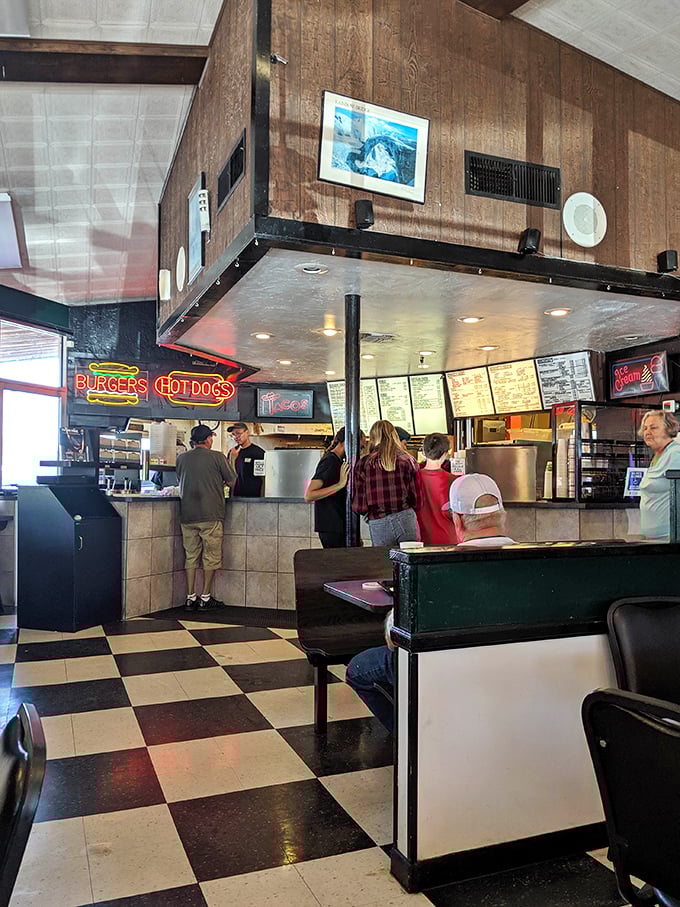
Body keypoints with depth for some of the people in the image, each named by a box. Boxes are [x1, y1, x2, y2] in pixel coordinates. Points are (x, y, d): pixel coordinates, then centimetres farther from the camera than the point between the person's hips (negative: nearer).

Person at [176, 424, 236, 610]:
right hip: (210, 515, -4)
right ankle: (205, 598, 7)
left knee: (190, 557, 10)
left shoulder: (181, 458, 6)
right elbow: (231, 481, 2)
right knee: (211, 558, 5)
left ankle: (190, 598, 11)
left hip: (187, 516, 4)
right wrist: (230, 461, 20)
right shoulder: (217, 457, -6)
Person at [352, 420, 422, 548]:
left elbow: (359, 506, -1)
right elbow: (417, 500, 2)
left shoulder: (363, 464, -2)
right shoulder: (408, 460, 0)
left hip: (377, 523, 0)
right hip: (405, 518, 0)